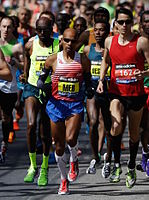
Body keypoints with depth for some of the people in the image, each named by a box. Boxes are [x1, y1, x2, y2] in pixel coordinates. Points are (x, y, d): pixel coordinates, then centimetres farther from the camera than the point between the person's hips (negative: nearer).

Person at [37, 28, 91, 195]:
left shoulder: (83, 61, 1)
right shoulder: (53, 60, 0)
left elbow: (88, 82, 14)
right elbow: (42, 76, 13)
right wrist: (41, 84, -9)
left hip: (75, 104, -1)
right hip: (56, 103, 1)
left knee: (70, 138, -22)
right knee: (59, 145, 4)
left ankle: (74, 161, 13)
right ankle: (64, 180, 22)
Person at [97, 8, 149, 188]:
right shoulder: (110, 41, 4)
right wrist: (101, 80, 10)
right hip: (116, 92, 1)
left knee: (134, 132, 12)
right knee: (116, 125, -23)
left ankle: (131, 168, 32)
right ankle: (116, 164, -4)